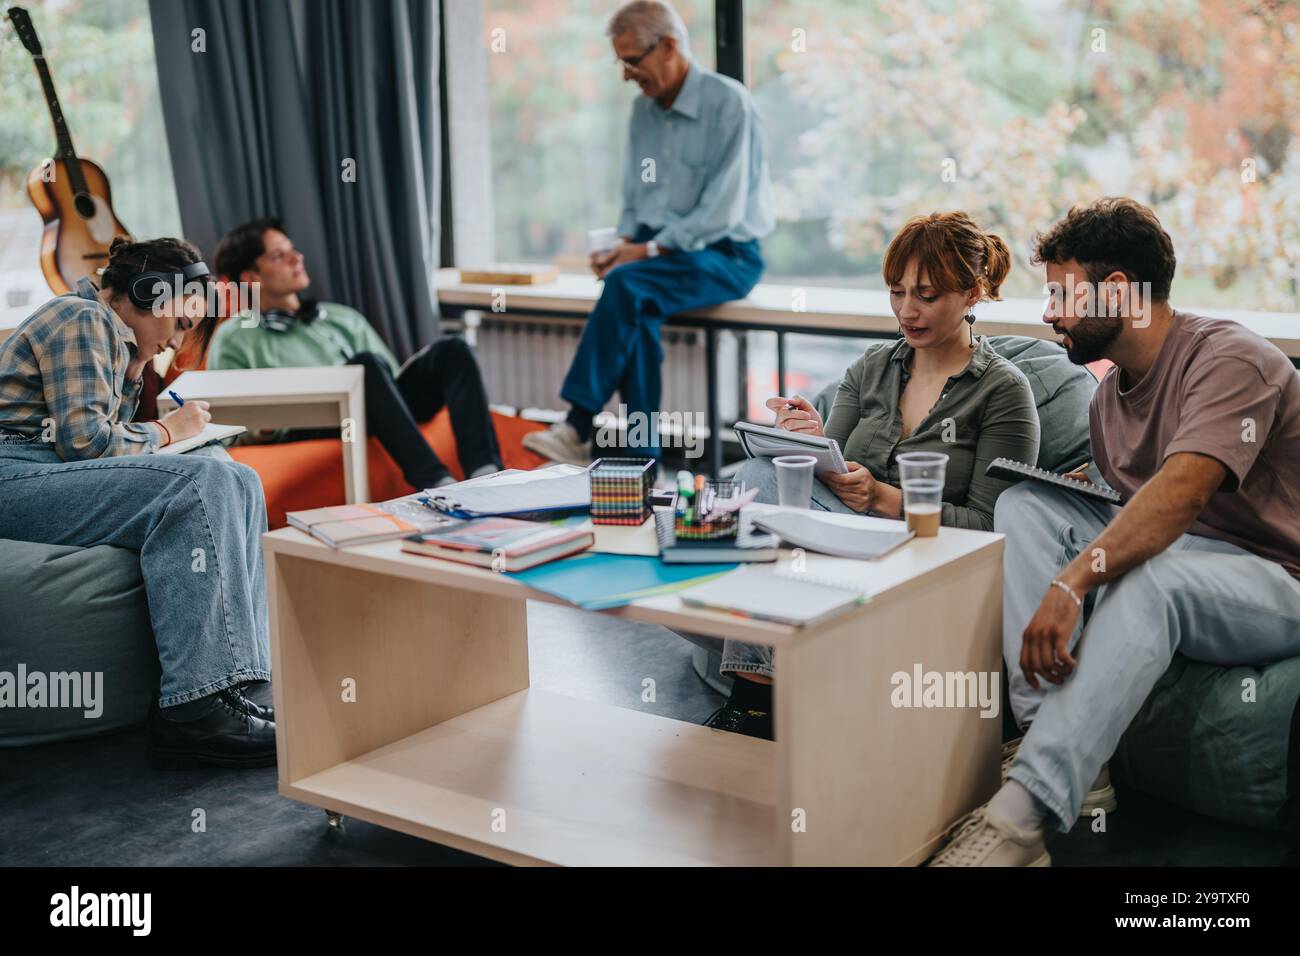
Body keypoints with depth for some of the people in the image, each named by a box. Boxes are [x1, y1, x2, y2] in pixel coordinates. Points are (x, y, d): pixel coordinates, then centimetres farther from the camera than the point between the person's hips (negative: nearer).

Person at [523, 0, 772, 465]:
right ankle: (642, 461, -29)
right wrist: (623, 245, -3)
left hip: (727, 256, -6)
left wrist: (651, 249, -21)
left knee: (627, 285, -32)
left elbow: (723, 211, -18)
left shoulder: (729, 104, -12)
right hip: (662, 250, 6)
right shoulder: (643, 110, 12)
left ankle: (577, 429, -31)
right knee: (636, 314, -28)